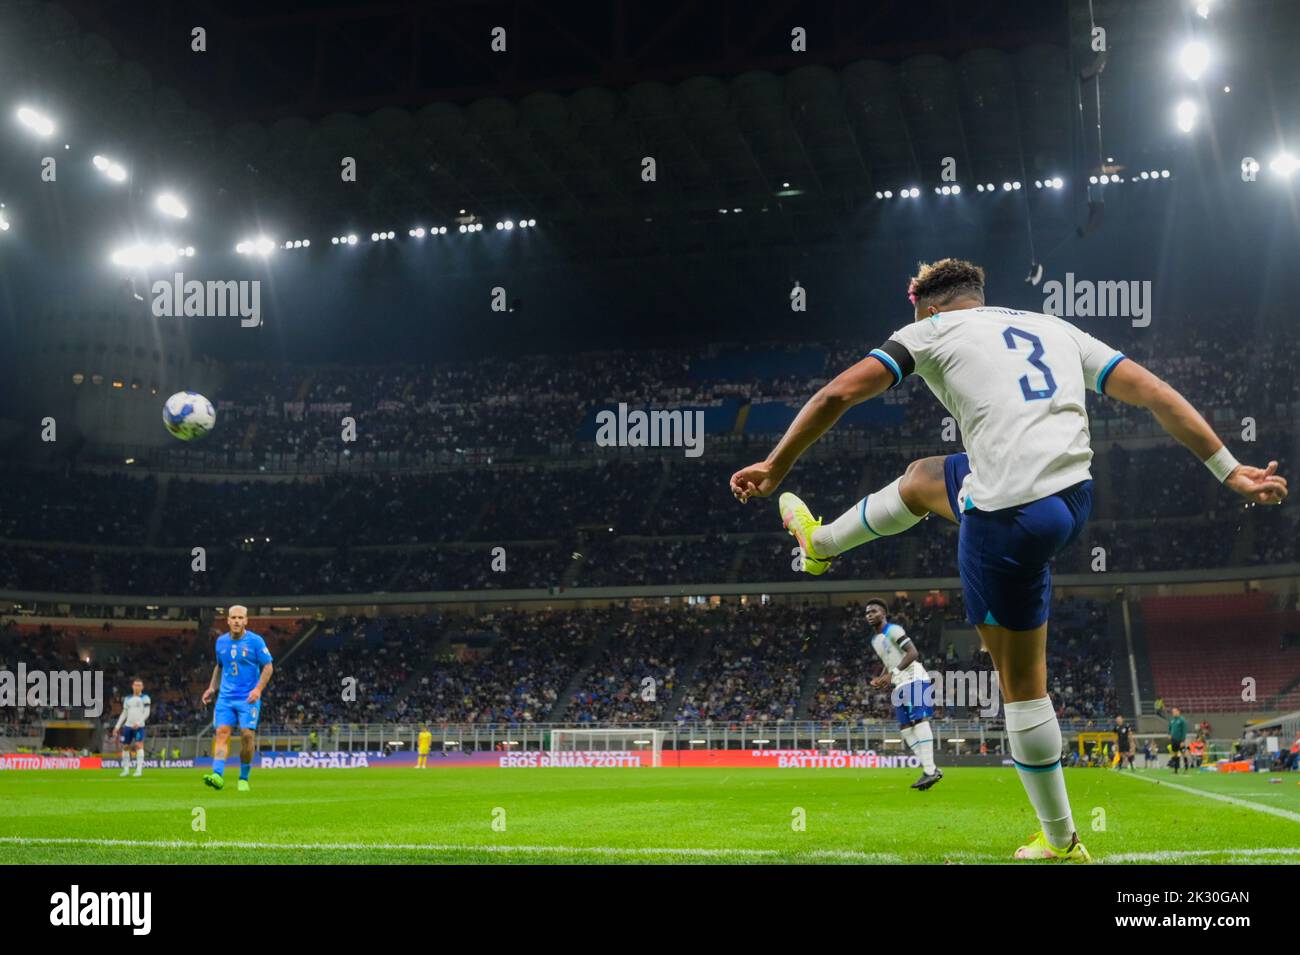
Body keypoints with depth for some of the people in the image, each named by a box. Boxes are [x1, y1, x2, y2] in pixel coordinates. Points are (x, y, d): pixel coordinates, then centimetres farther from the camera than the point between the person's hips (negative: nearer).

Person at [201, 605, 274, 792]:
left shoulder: (255, 641, -5)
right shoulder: (221, 641, 9)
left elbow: (268, 667, -4)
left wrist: (258, 689, -16)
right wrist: (212, 688, 13)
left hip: (248, 697, -4)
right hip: (226, 696, 4)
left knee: (247, 735, -8)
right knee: (222, 732, -10)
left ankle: (244, 778, 6)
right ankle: (218, 775, -20)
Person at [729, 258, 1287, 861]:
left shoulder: (932, 330, 5)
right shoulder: (1056, 330, 18)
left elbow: (839, 394, -3)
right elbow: (1155, 393, 10)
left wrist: (776, 467, 7)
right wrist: (1229, 471, 11)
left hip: (1009, 518, -6)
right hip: (1074, 498, 6)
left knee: (1021, 680, 9)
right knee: (920, 478, 29)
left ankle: (1060, 842, 22)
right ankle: (820, 543, 54)